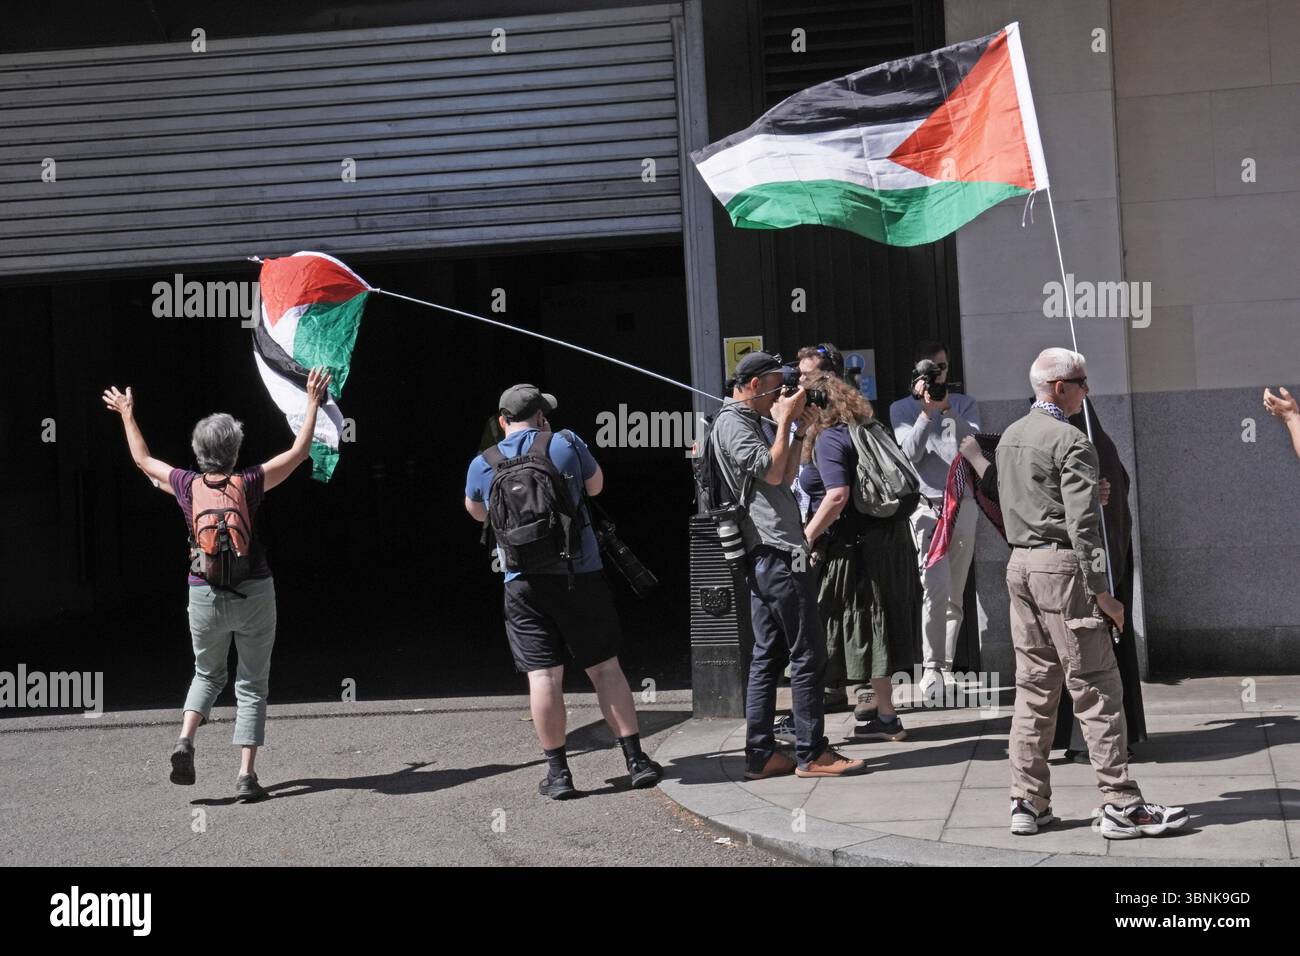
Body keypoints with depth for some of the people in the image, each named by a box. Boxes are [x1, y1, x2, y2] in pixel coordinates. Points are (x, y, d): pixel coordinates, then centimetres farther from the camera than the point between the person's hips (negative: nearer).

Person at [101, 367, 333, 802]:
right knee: (252, 685, 8)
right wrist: (313, 403, 13)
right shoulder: (249, 483, -8)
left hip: (204, 595, 2)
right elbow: (299, 452, 3)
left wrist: (127, 415, 30)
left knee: (207, 675, 23)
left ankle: (185, 741, -2)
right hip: (253, 593, -2)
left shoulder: (186, 485, -3)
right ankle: (246, 774, 0)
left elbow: (142, 459, 16)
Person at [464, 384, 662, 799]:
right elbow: (596, 485, 17)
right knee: (605, 667, 7)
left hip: (523, 582, 1)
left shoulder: (482, 464, 5)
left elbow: (476, 512, 24)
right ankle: (636, 760, 9)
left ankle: (558, 772, 3)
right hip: (580, 575, 0)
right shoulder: (565, 444, 0)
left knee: (543, 675, 1)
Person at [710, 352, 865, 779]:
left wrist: (799, 433, 14)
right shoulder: (732, 423, -9)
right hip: (777, 552, -11)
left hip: (763, 556, 11)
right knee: (808, 654, -7)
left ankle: (761, 754, 11)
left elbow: (785, 478, 23)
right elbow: (772, 472, -19)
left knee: (768, 654, 9)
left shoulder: (747, 422, 22)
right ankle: (812, 754, -3)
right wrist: (785, 420, -11)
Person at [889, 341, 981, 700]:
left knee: (955, 595, 5)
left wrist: (948, 410, -19)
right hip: (926, 507, -2)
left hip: (962, 505, 3)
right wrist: (926, 412, -17)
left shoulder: (964, 404, 11)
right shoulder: (902, 408, 8)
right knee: (935, 585, -19)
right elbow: (911, 453, -7)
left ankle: (946, 667, 13)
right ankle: (932, 667, -13)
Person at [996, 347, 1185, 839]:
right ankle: (1120, 806, -2)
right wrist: (1102, 592, -15)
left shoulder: (1009, 437, 14)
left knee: (1033, 688, 11)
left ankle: (1028, 803, 12)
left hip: (1019, 564, 8)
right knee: (1096, 689, -4)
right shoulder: (1071, 441, -11)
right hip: (1060, 565, -8)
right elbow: (1083, 523, -17)